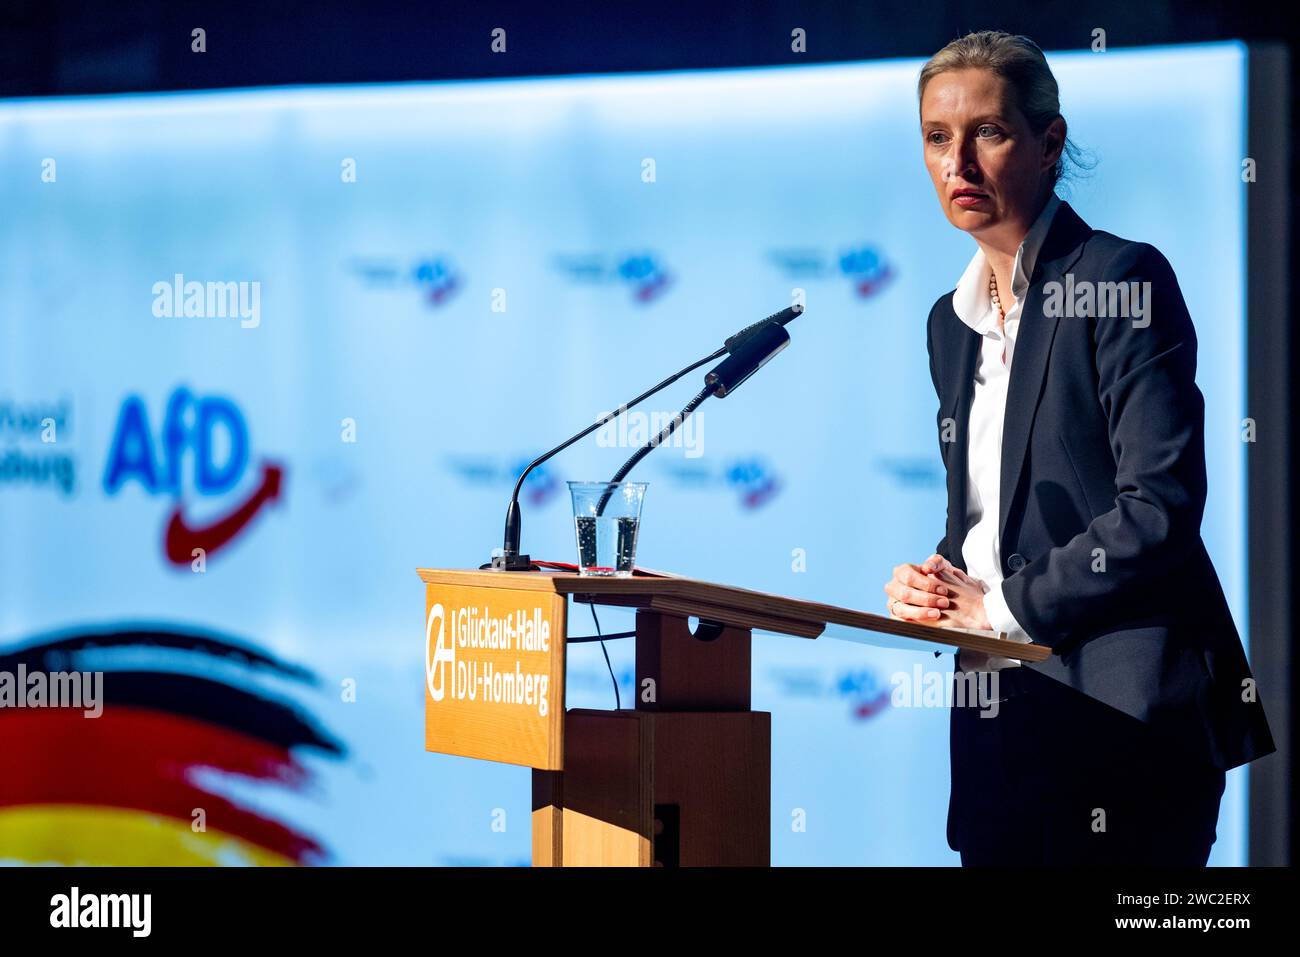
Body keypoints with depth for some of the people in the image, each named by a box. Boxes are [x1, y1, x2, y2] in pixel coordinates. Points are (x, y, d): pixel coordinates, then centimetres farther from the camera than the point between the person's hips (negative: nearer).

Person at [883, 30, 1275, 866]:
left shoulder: (1125, 281, -7)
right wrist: (936, 587, 2)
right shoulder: (954, 319, 17)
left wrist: (1002, 604, -13)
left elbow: (1160, 506, -16)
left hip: (1122, 710, -7)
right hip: (998, 716, 7)